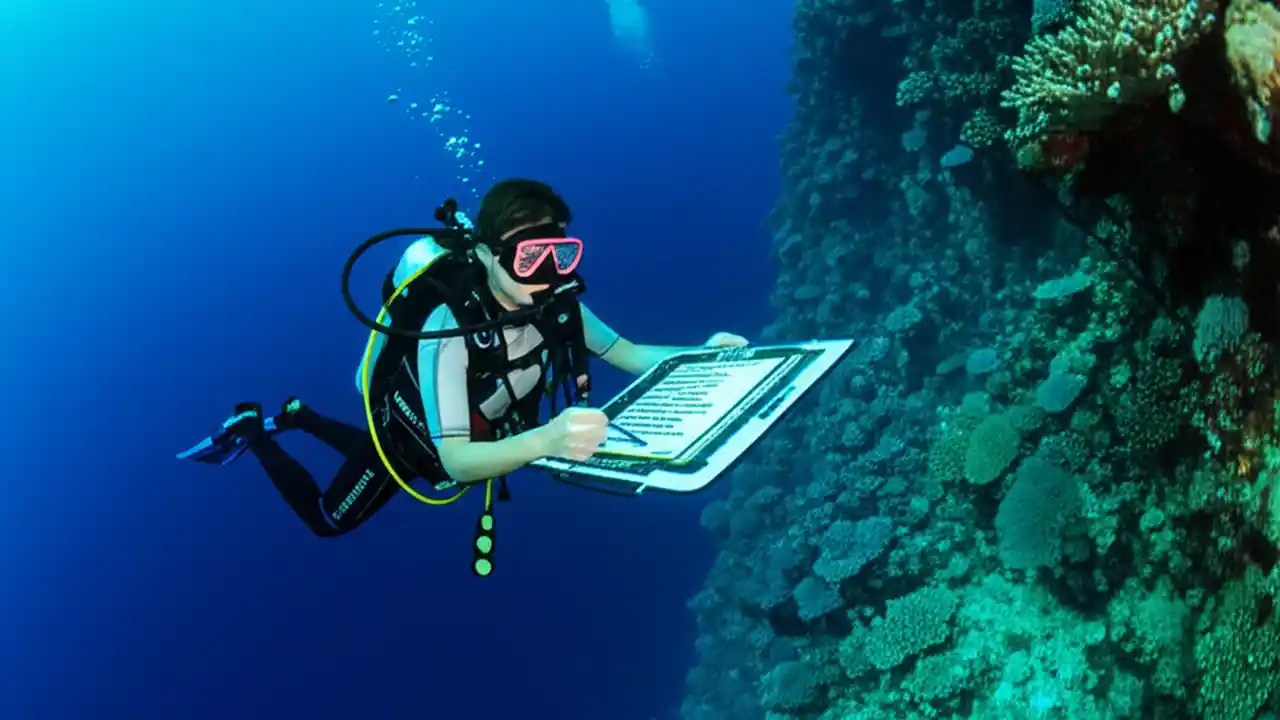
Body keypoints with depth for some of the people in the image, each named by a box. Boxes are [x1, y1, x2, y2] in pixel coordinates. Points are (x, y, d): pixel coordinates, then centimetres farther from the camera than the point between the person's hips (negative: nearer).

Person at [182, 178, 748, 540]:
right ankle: (252, 431, 36)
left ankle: (297, 416, 55)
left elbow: (626, 354, -17)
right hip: (409, 430, -6)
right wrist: (546, 440, -66)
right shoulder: (447, 327, -45)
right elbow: (455, 461, -49)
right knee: (326, 519, 18)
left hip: (486, 433, 6)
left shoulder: (554, 302, -29)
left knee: (388, 459, 37)